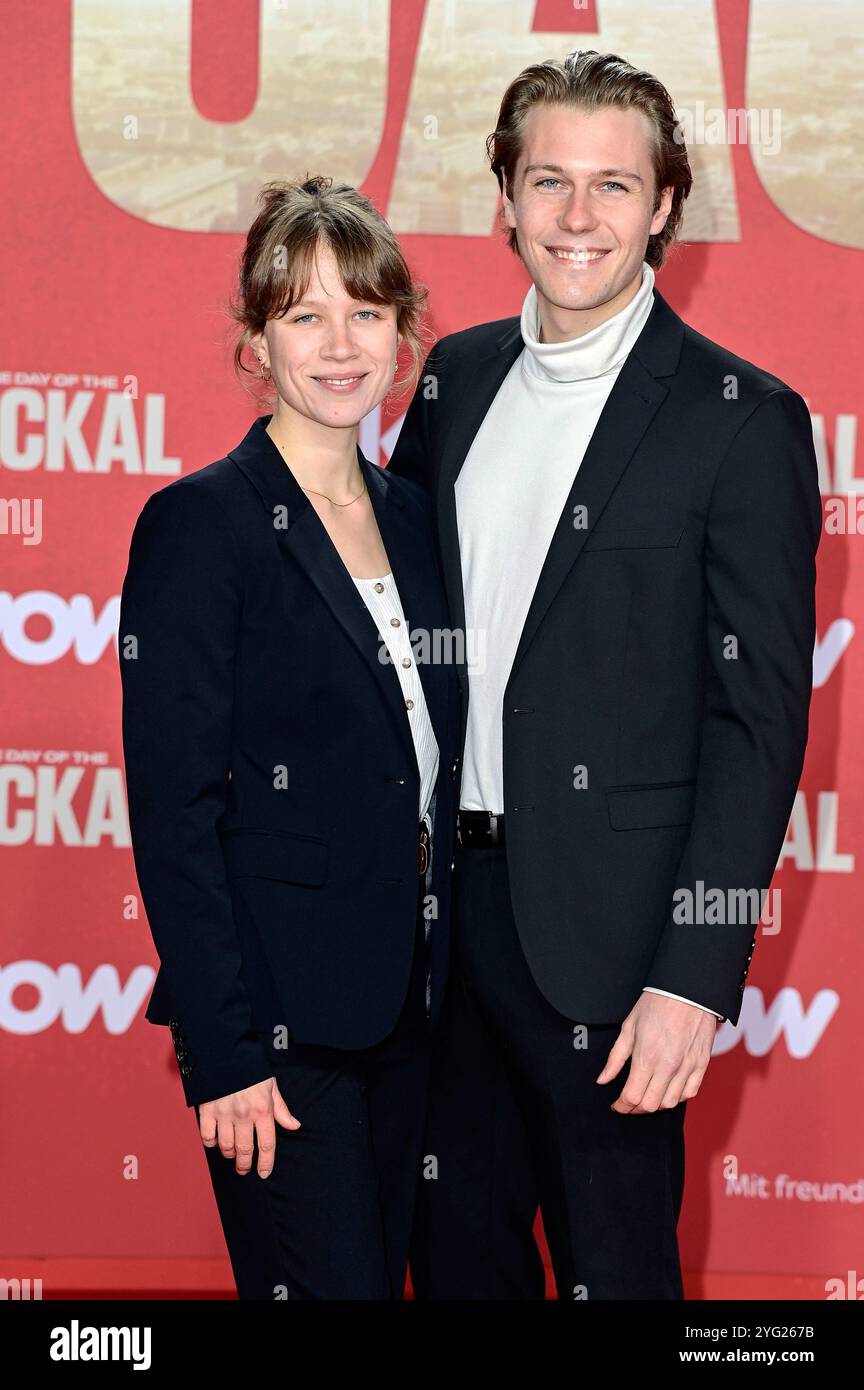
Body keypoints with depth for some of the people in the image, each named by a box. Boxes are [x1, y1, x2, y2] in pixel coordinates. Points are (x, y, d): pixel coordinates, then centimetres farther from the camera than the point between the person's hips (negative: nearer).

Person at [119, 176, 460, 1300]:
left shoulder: (411, 515, 11)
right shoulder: (200, 523, -10)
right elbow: (173, 812, -14)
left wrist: (442, 976, 10)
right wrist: (225, 1049, -17)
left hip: (410, 1005, 7)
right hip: (280, 1016, -7)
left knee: (388, 1271, 13)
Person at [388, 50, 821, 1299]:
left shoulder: (740, 419, -9)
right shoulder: (456, 377, 9)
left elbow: (759, 714, -11)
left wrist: (695, 972, -17)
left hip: (602, 925, -5)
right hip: (437, 902, 6)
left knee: (612, 1264, 6)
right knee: (456, 1255, 17)